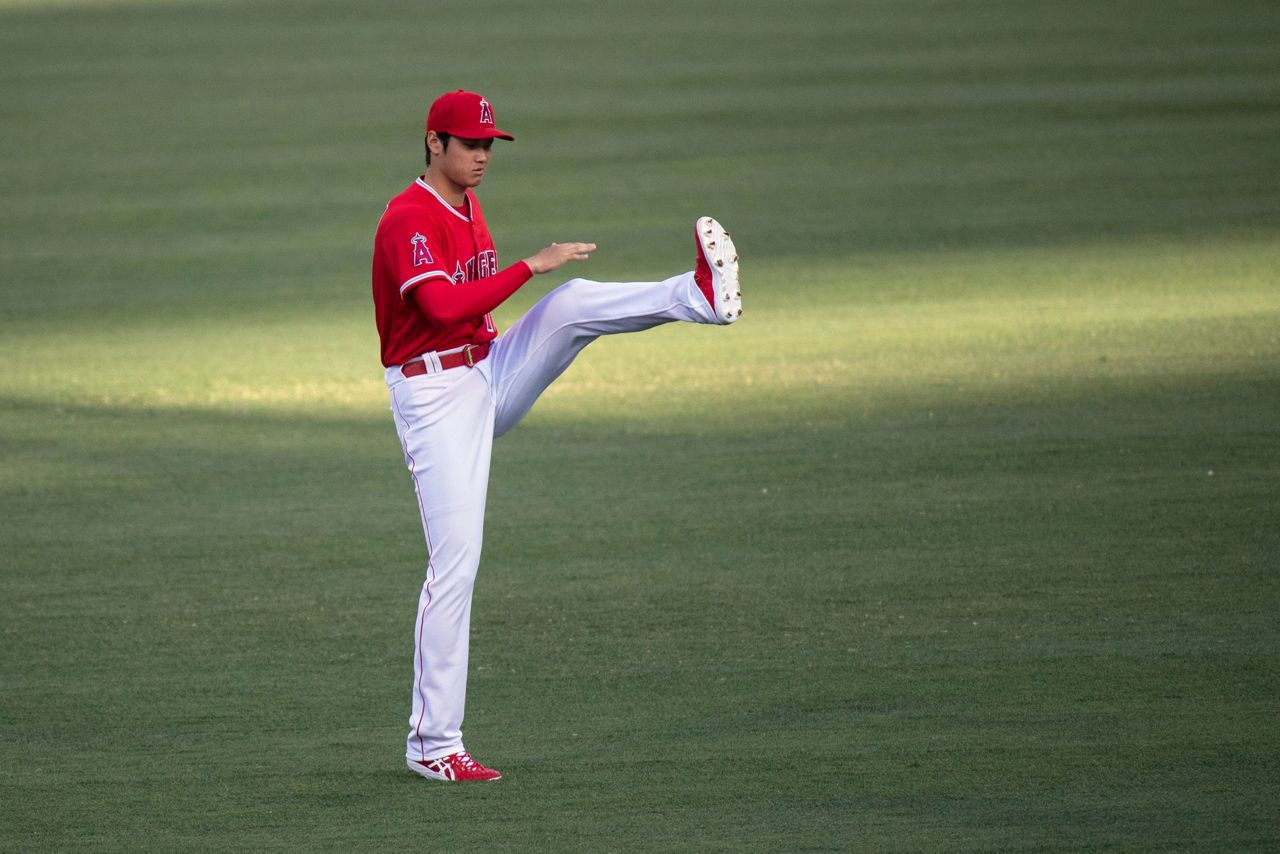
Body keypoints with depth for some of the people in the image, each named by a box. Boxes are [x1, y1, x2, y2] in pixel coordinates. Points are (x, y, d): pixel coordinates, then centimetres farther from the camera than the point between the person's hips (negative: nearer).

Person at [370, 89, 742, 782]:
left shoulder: (468, 207, 12)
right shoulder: (408, 220, -17)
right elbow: (443, 307, -32)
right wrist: (532, 266, -31)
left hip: (487, 374, 8)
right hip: (435, 396, -8)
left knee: (573, 302, -13)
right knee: (455, 565, -9)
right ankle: (433, 745, -4)